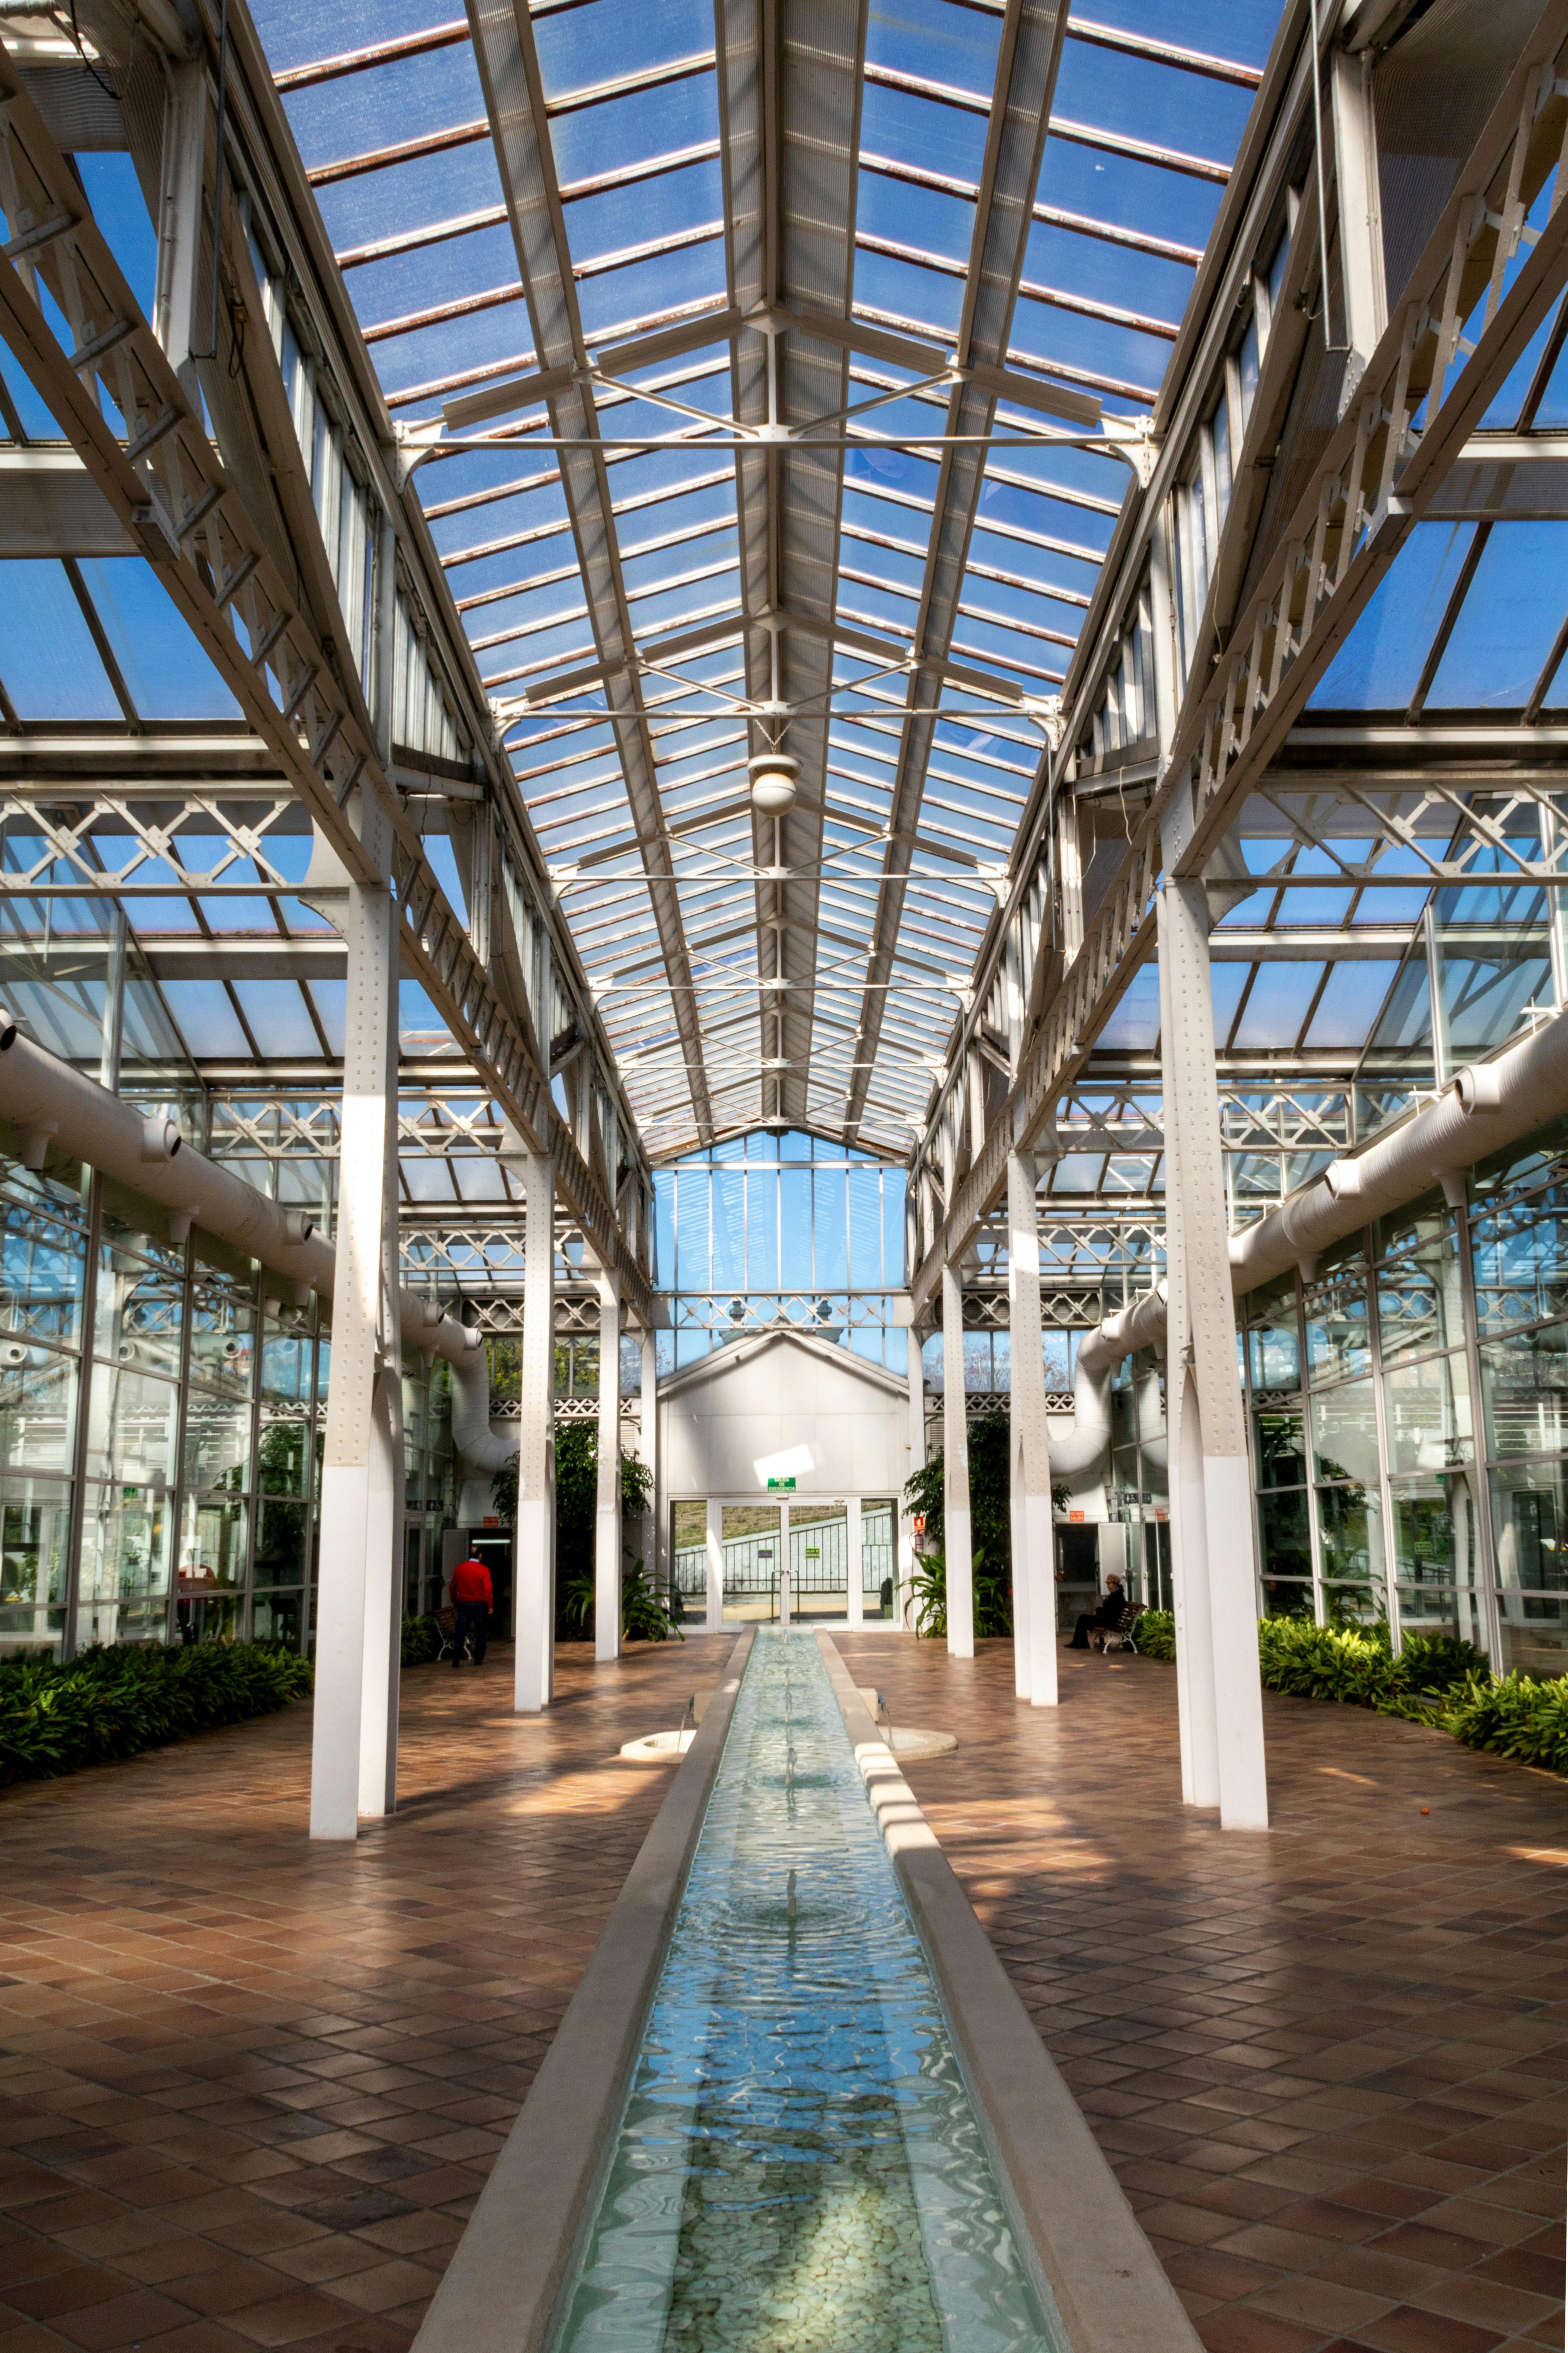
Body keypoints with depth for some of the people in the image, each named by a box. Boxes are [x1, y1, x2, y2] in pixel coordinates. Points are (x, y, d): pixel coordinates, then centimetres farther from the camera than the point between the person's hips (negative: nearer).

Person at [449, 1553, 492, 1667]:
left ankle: (456, 1659, -7)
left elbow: (452, 1588, 10)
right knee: (481, 1632, 10)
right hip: (479, 1605, -2)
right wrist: (490, 1606, -9)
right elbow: (488, 1590, -14)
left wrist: (455, 1603, 21)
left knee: (460, 1632, 4)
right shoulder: (484, 1570, -8)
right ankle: (479, 1659, 13)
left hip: (463, 1604, 2)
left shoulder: (460, 1568, 3)